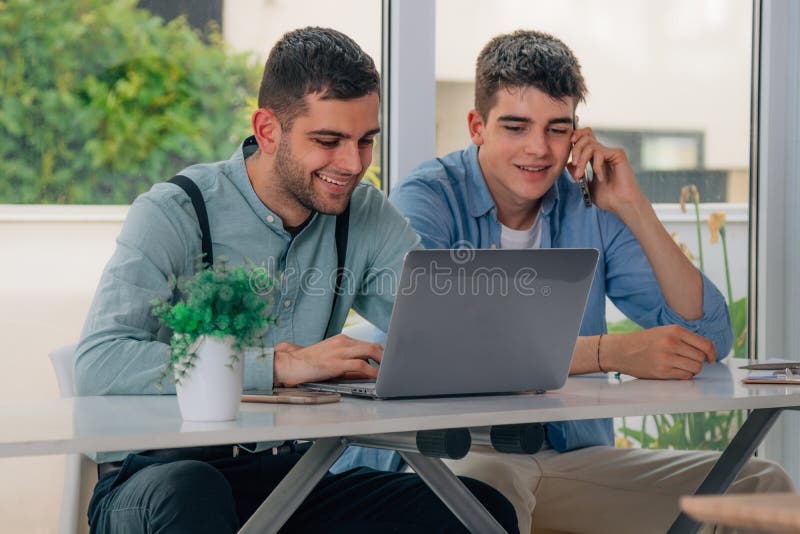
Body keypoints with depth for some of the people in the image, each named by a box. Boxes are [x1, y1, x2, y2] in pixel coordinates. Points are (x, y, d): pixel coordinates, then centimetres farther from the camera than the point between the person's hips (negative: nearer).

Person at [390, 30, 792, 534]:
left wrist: (633, 209, -9)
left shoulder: (591, 204, 5)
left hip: (576, 456, 5)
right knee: (486, 485, -40)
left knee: (762, 485, -9)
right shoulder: (428, 200, -8)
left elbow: (709, 340, -1)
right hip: (461, 454, -5)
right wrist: (613, 352, -29)